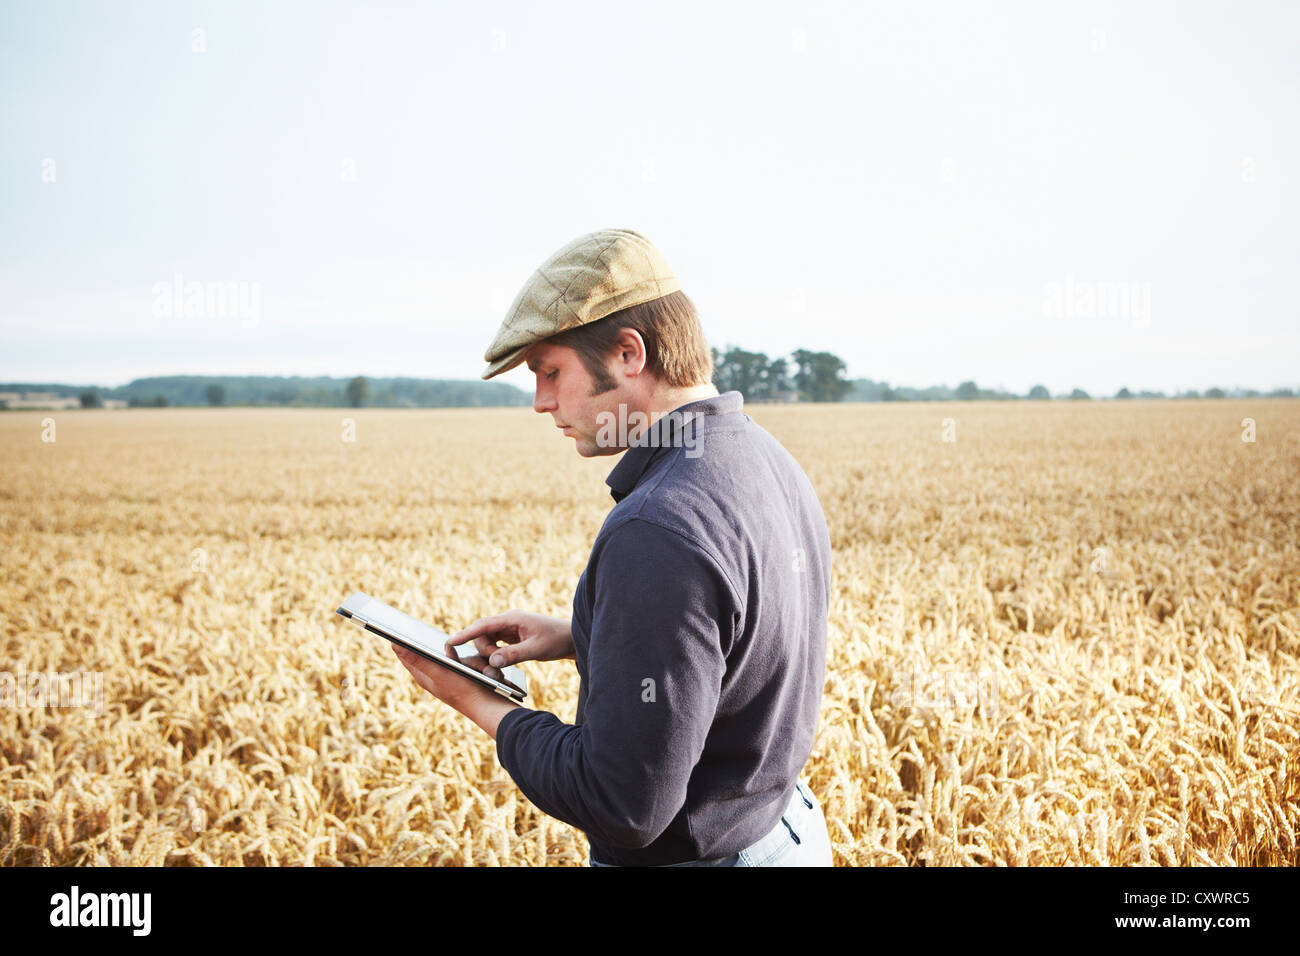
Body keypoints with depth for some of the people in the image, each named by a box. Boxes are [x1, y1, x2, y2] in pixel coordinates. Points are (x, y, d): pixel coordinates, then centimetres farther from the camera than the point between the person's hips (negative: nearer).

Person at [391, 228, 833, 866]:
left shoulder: (658, 535, -30)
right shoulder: (770, 461, 0)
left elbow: (623, 807, -28)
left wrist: (479, 705, -14)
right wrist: (579, 637, 6)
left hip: (694, 854, -9)